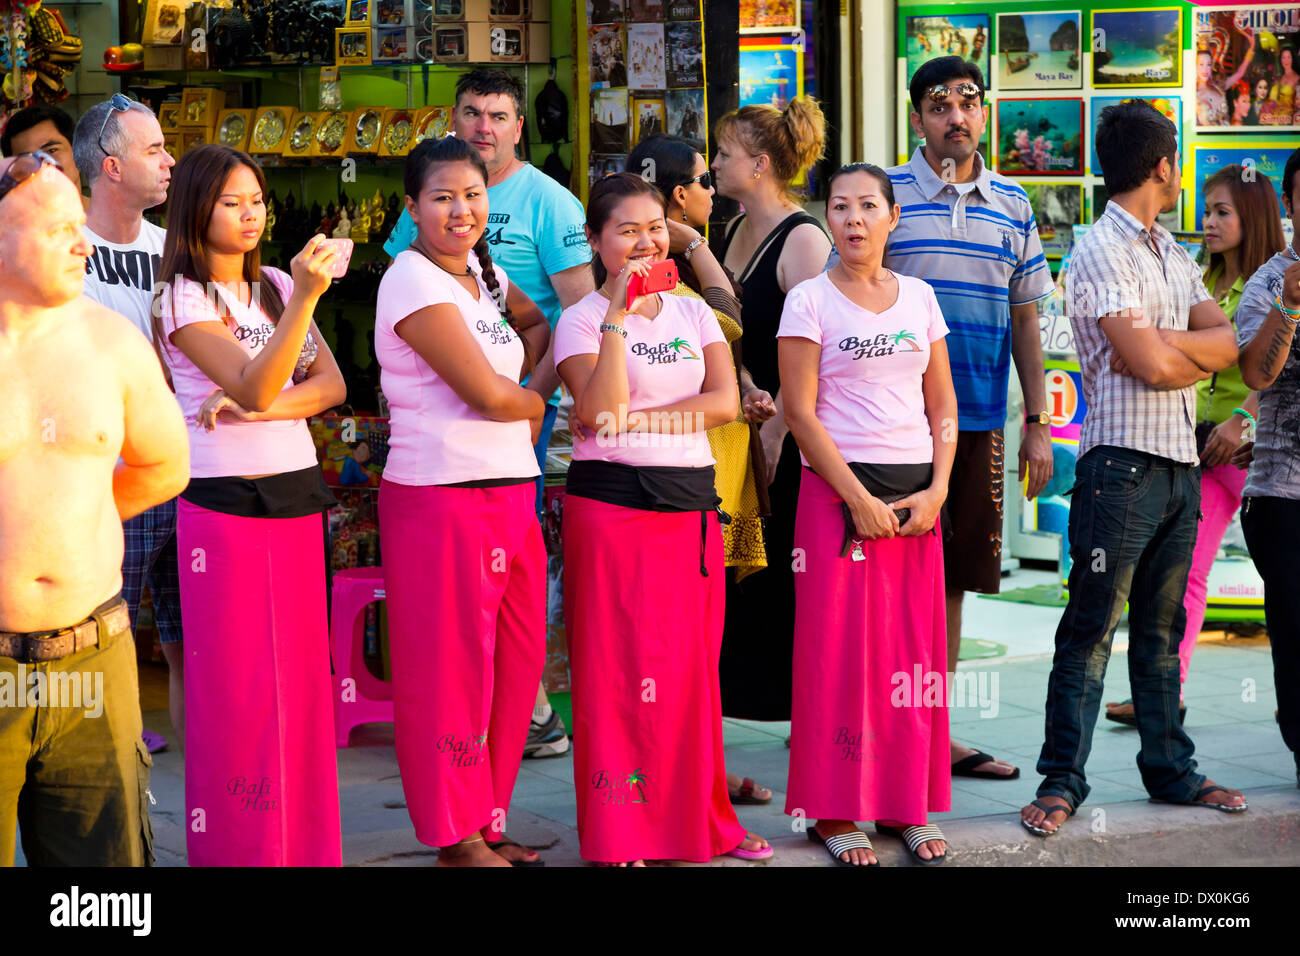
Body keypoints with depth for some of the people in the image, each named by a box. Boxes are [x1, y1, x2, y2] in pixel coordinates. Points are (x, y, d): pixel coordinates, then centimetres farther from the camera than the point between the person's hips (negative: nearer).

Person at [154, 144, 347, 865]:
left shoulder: (276, 287, 13)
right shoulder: (183, 299, -7)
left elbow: (331, 384, 4)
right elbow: (255, 384, -20)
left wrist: (261, 407, -14)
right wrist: (306, 297, -31)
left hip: (298, 497, 6)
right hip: (226, 505, -6)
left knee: (300, 679, 7)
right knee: (237, 690, -4)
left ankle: (305, 843, 14)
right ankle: (239, 850, 3)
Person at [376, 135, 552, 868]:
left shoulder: (483, 272, 14)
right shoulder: (414, 282, -11)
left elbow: (538, 326, 32)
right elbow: (487, 393, -16)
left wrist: (518, 377, 11)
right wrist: (534, 404, 5)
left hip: (512, 491, 8)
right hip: (441, 498, -8)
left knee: (517, 661, 10)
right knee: (453, 667, 0)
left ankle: (488, 820, 22)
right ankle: (459, 838, 10)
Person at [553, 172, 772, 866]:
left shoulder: (692, 313, 13)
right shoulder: (581, 320, 0)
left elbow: (725, 401, 0)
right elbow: (598, 410, -16)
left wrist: (641, 418, -10)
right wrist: (619, 314, -19)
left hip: (692, 505, 4)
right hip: (612, 506, -4)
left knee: (693, 666, 7)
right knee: (618, 667, -3)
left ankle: (700, 819, 18)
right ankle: (620, 835, 4)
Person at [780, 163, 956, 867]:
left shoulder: (919, 297, 11)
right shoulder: (810, 300, -1)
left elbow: (943, 404, 11)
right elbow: (801, 413, -7)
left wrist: (935, 491, -2)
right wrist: (860, 499, -12)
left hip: (917, 495, 4)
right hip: (838, 491, -4)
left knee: (915, 646, 3)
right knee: (838, 647, -3)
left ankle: (907, 805, 13)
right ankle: (834, 812, 4)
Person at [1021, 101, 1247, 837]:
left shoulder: (1174, 254, 19)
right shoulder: (1100, 251, -8)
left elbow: (1224, 345, 6)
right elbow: (1150, 366, -16)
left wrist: (1162, 345, -10)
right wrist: (1192, 353, 3)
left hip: (1181, 460, 8)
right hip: (1124, 461, -8)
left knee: (1162, 630, 14)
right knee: (1092, 629, -6)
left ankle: (1171, 769, 20)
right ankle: (1062, 782, -2)